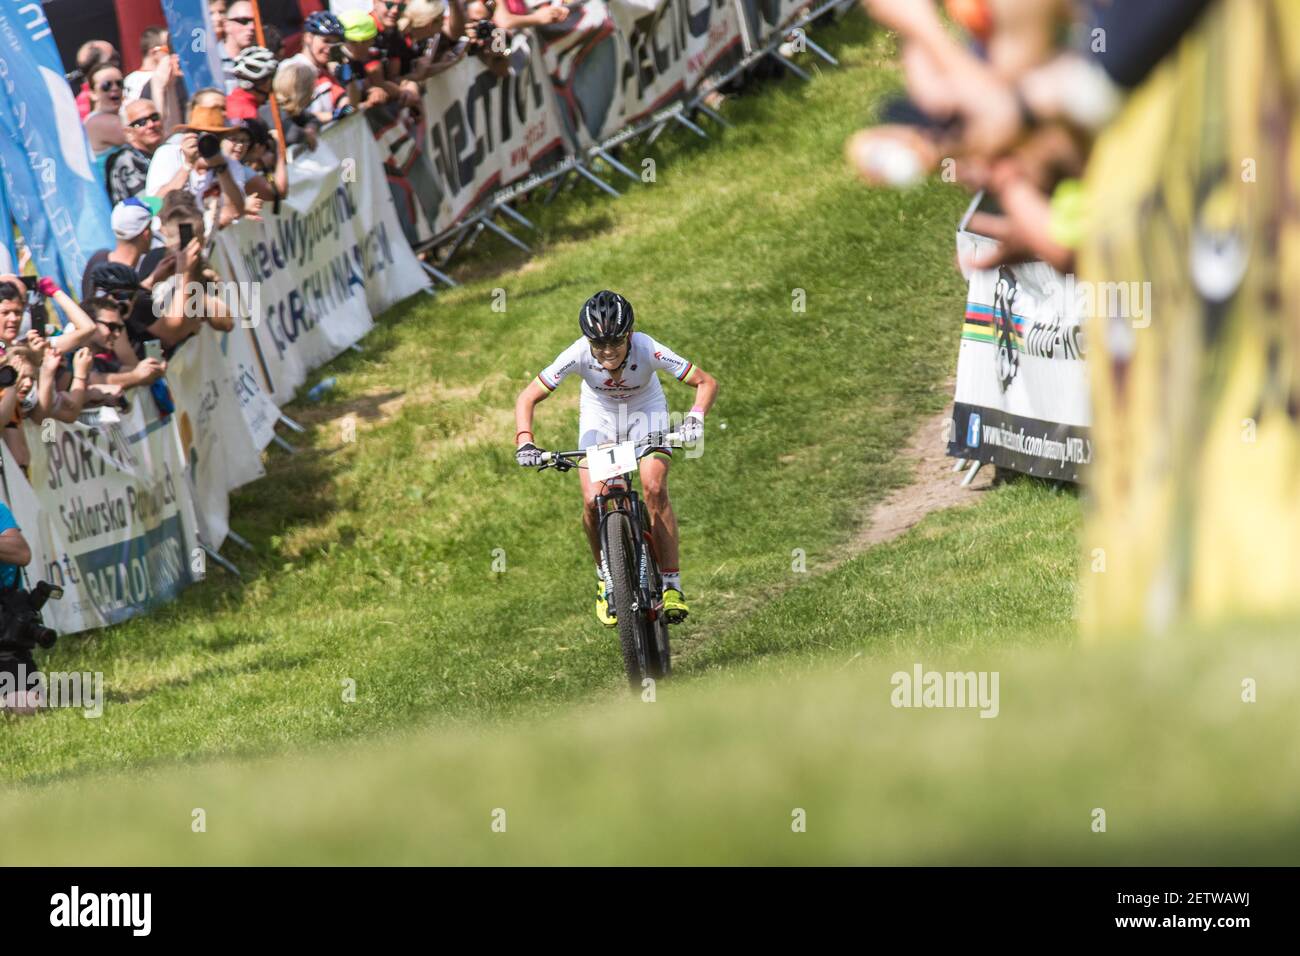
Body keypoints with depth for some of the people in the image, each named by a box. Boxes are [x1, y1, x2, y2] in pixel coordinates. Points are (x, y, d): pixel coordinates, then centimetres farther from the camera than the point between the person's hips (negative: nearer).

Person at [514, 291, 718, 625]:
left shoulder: (648, 350, -35)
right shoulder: (578, 355, -33)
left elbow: (707, 382, -29)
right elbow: (527, 398, -25)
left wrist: (695, 418, -47)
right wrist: (525, 443, -40)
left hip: (646, 412, -1)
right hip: (599, 415, 1)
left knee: (655, 490, -23)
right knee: (592, 501, -17)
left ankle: (672, 585, -15)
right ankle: (606, 578, 8)